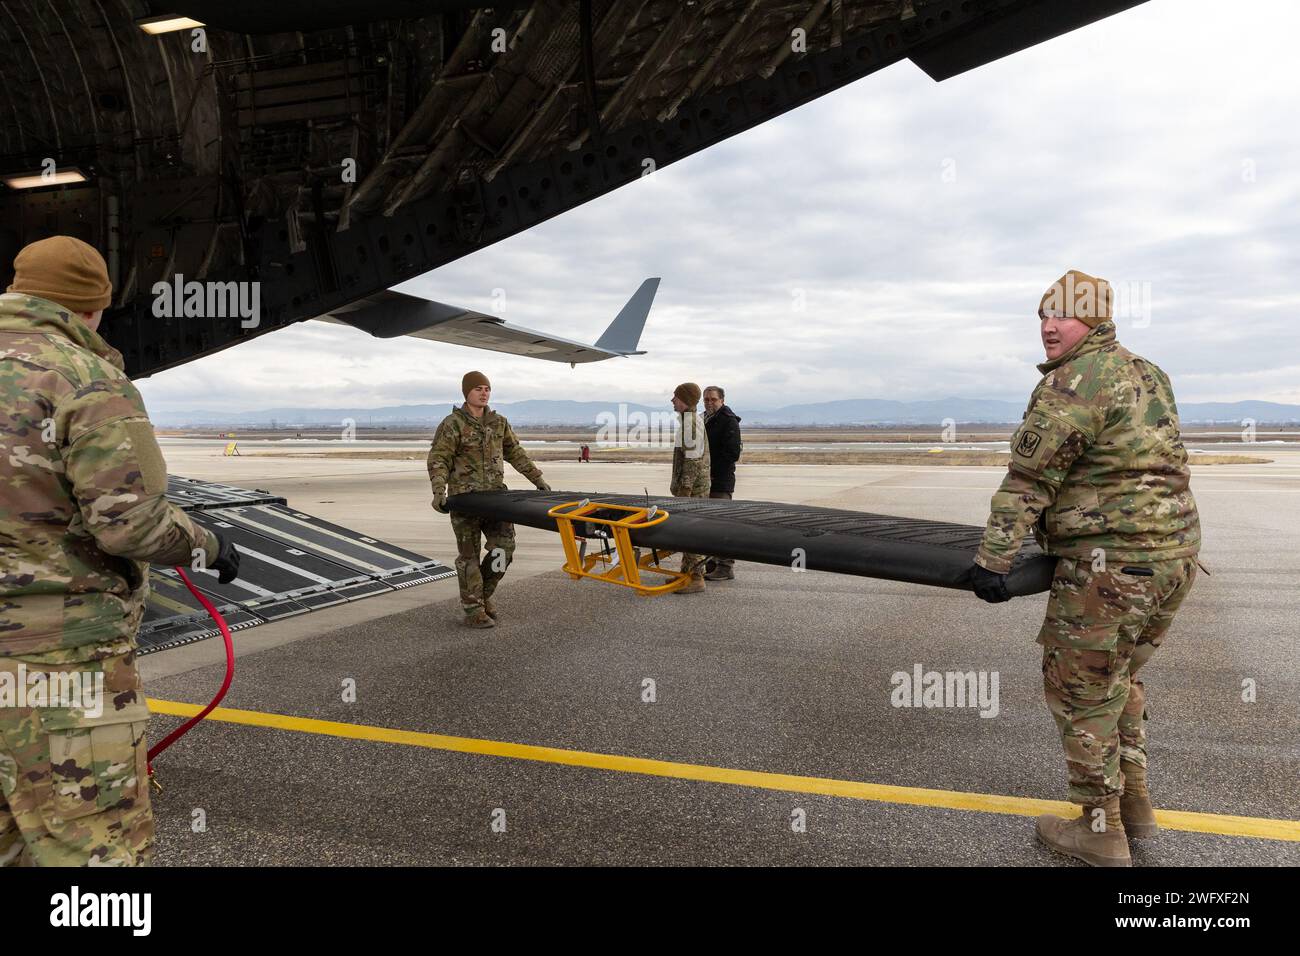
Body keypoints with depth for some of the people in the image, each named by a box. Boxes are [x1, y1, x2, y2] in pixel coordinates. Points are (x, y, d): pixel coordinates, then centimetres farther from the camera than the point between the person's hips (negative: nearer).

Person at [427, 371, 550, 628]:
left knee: (504, 546, -2)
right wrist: (438, 492, -26)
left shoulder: (498, 422, 8)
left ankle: (483, 594, 20)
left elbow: (515, 453, 17)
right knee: (469, 553, 0)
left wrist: (537, 479, 17)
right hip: (465, 496, -5)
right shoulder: (452, 424, -9)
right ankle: (473, 610, 9)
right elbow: (438, 460, -13)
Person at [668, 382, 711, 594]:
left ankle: (696, 579, -5)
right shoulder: (688, 421, 16)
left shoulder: (692, 423, -16)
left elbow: (693, 459, -21)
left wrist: (684, 489, -23)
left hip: (694, 486, -10)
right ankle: (687, 572, 22)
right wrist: (677, 484, 23)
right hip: (688, 484, 10)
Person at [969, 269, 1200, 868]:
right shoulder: (1147, 376, 15)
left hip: (1111, 562, -9)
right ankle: (1134, 803, 32)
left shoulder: (1074, 382, -13)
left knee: (1080, 689, 4)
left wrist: (992, 560, -15)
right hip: (1177, 550, 9)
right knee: (1118, 677, 23)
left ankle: (1101, 831, 15)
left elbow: (1029, 479, -17)